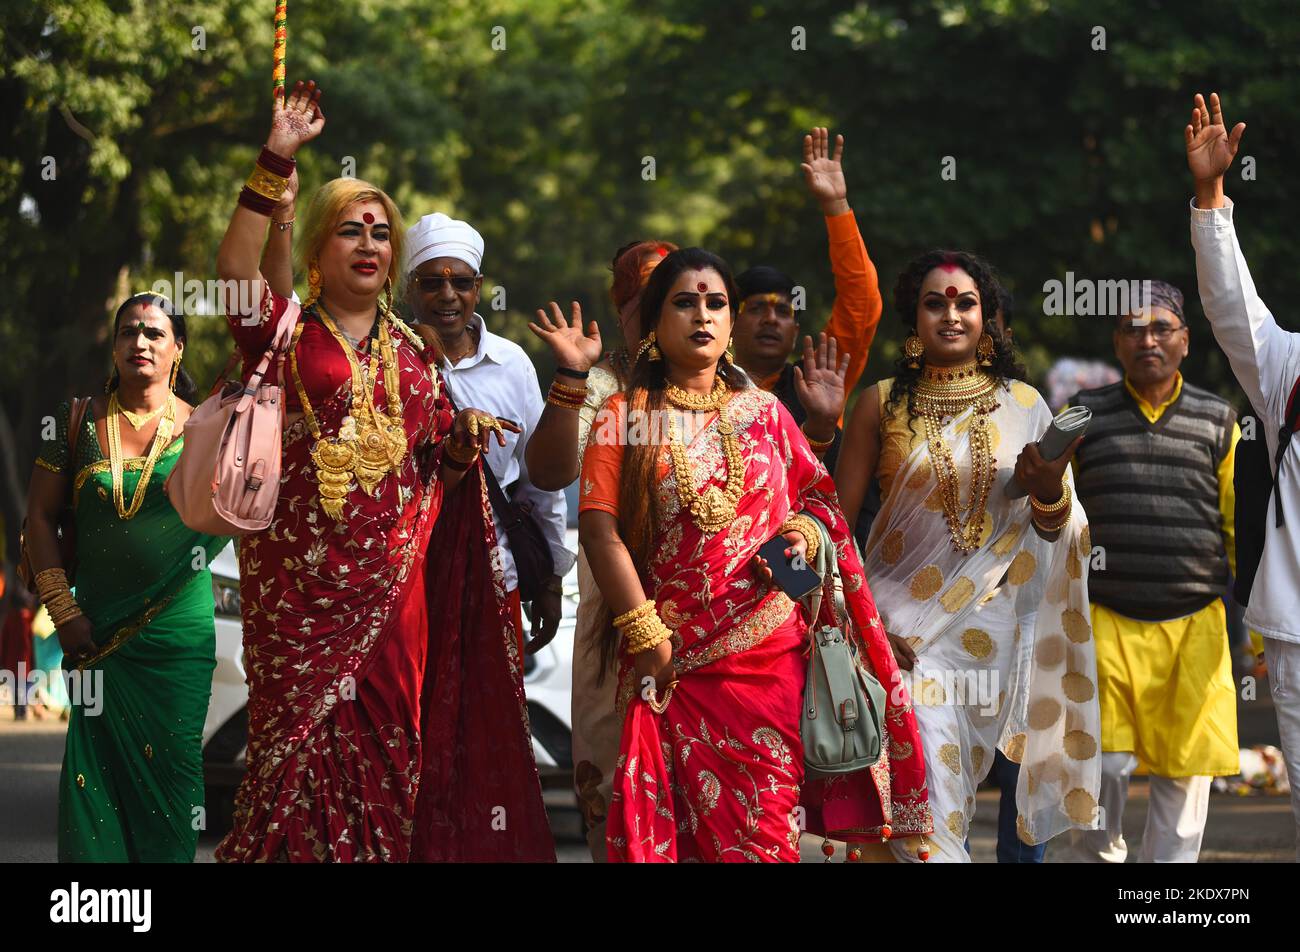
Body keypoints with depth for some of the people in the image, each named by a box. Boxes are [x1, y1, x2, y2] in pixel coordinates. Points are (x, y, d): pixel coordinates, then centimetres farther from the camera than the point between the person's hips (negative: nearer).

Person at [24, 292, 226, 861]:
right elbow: (41, 519, 5)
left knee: (169, 770, 0)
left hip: (178, 637, -1)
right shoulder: (79, 422, 5)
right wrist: (64, 612, -3)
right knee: (96, 767, -1)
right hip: (98, 632, 1)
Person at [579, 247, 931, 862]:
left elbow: (816, 496, 21)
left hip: (771, 652, 2)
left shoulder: (764, 414, 14)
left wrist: (804, 534, -3)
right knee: (688, 824, -5)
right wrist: (646, 637, -12)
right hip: (675, 661, -2)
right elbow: (600, 529, -4)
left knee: (767, 825, -3)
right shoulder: (626, 416, 4)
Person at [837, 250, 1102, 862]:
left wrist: (1050, 491, -14)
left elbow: (1054, 533, 10)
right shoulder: (883, 404, 2)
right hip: (903, 627, -2)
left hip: (990, 626, 2)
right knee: (926, 807, -13)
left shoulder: (1022, 405, 7)